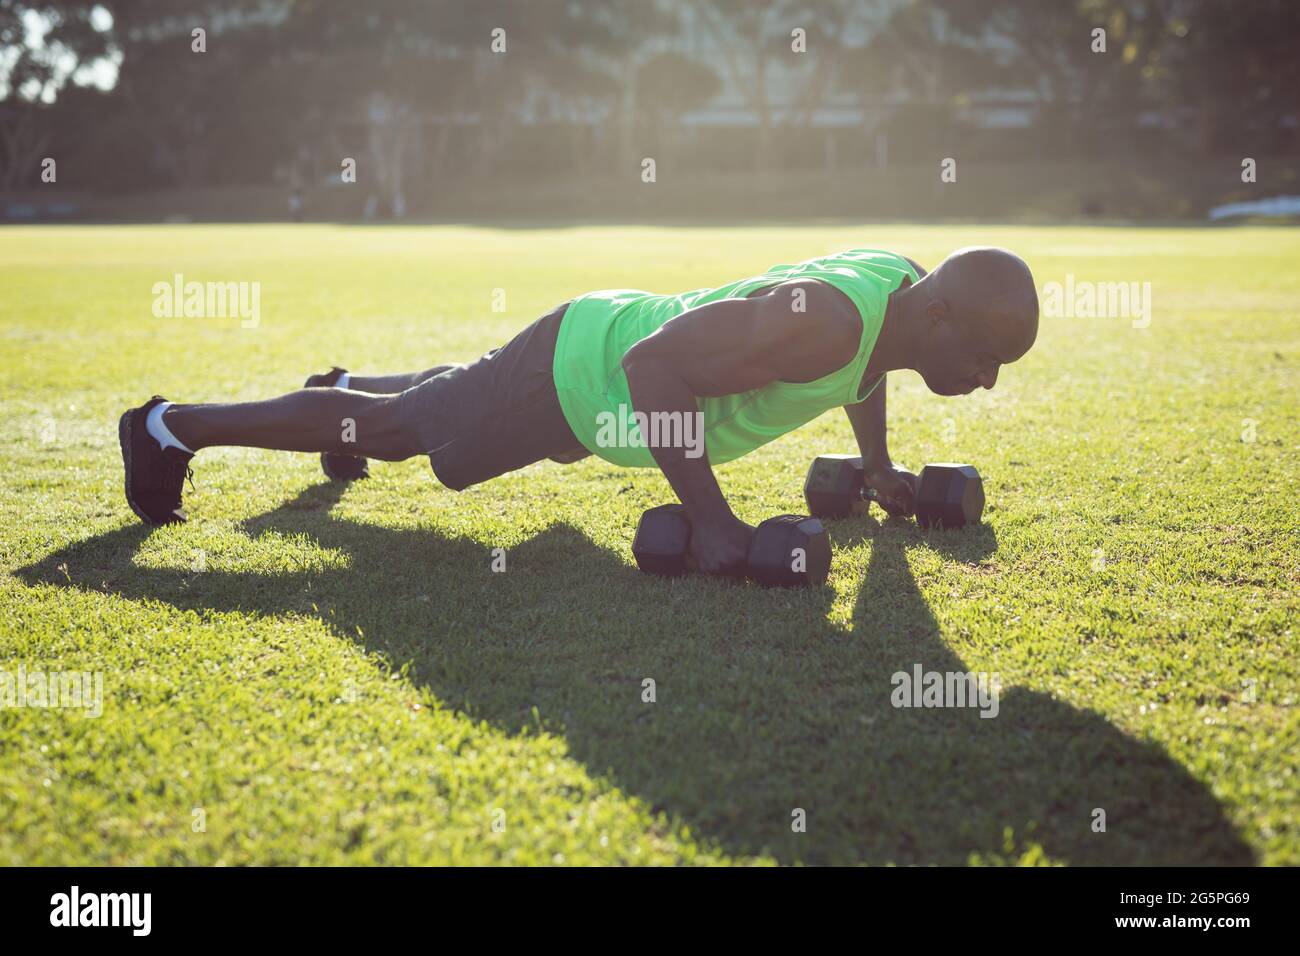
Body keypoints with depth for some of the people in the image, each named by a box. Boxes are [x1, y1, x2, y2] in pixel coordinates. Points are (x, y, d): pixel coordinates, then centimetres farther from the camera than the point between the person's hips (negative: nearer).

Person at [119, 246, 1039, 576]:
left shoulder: (904, 287, -8)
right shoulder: (819, 319, -38)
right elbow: (654, 362, -40)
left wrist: (880, 466, 18)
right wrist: (710, 520, -38)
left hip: (613, 333, 8)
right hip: (580, 369, -8)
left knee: (452, 401, 35)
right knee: (398, 427, 8)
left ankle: (345, 385, 63)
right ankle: (172, 426, 23)